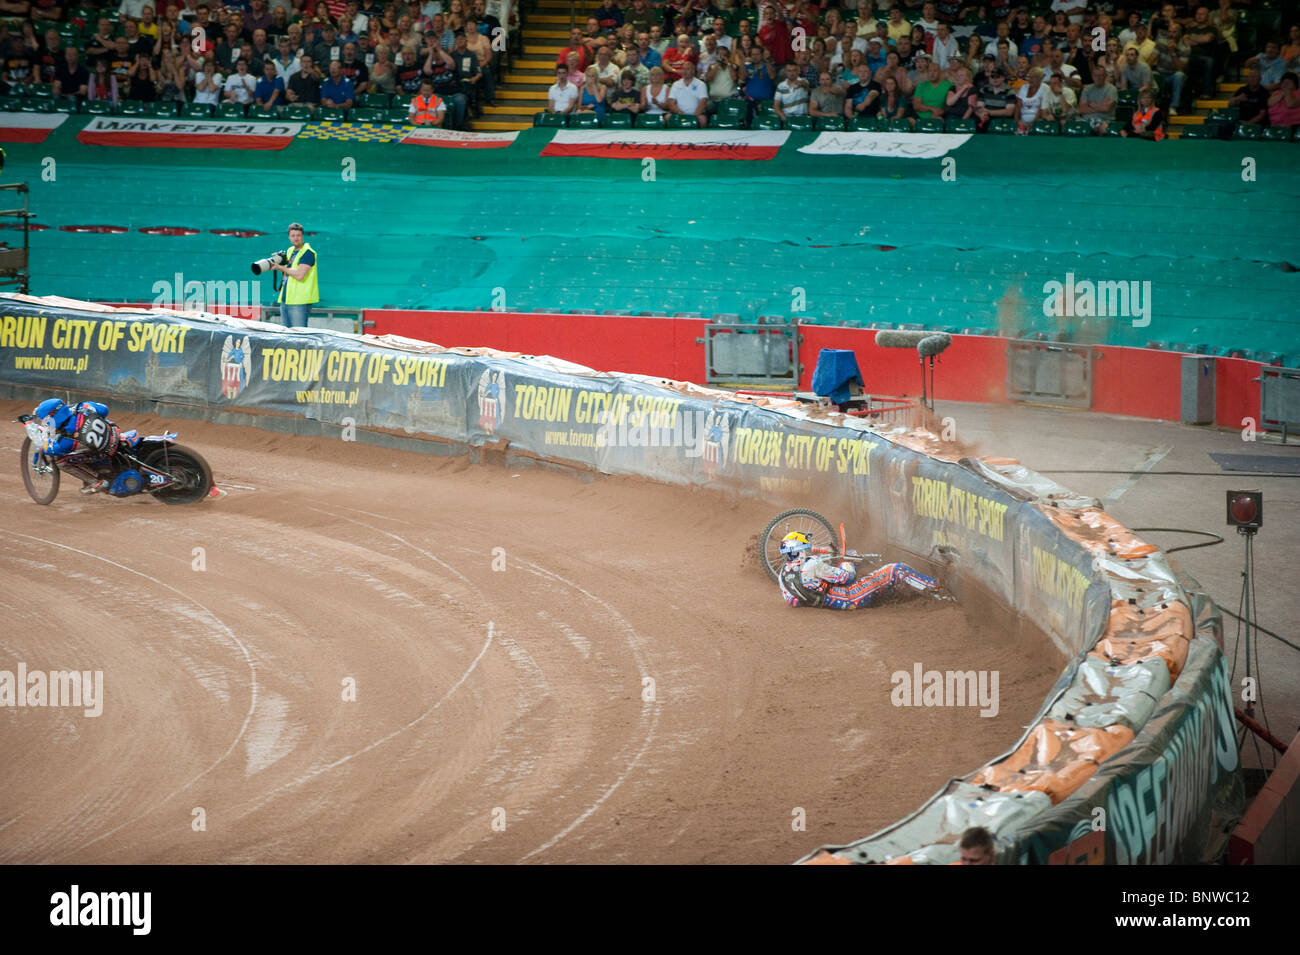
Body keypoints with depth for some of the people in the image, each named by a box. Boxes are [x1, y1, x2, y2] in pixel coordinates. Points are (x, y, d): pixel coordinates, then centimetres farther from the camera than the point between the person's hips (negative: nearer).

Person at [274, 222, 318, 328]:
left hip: (300, 302, -8)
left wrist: (281, 267, -10)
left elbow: (300, 275, -20)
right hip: (285, 300, 8)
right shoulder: (290, 251, 17)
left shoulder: (308, 253, -9)